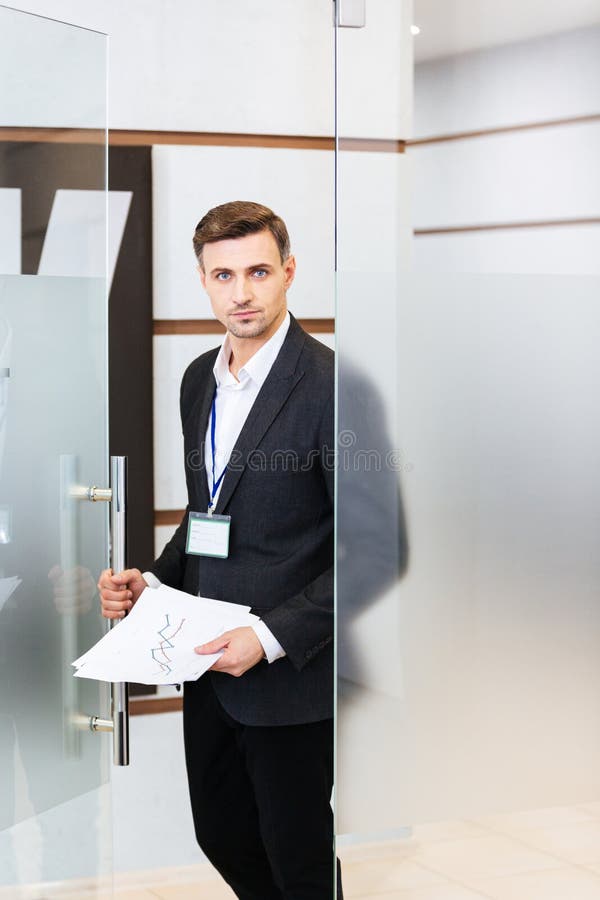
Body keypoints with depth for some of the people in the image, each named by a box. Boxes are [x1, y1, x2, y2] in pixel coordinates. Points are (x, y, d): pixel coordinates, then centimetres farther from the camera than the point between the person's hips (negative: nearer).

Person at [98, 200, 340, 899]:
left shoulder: (328, 384, -17)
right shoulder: (199, 379, 8)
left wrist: (272, 636, -22)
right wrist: (153, 580, 3)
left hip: (289, 677, -7)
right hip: (209, 666, 8)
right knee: (220, 837, 20)